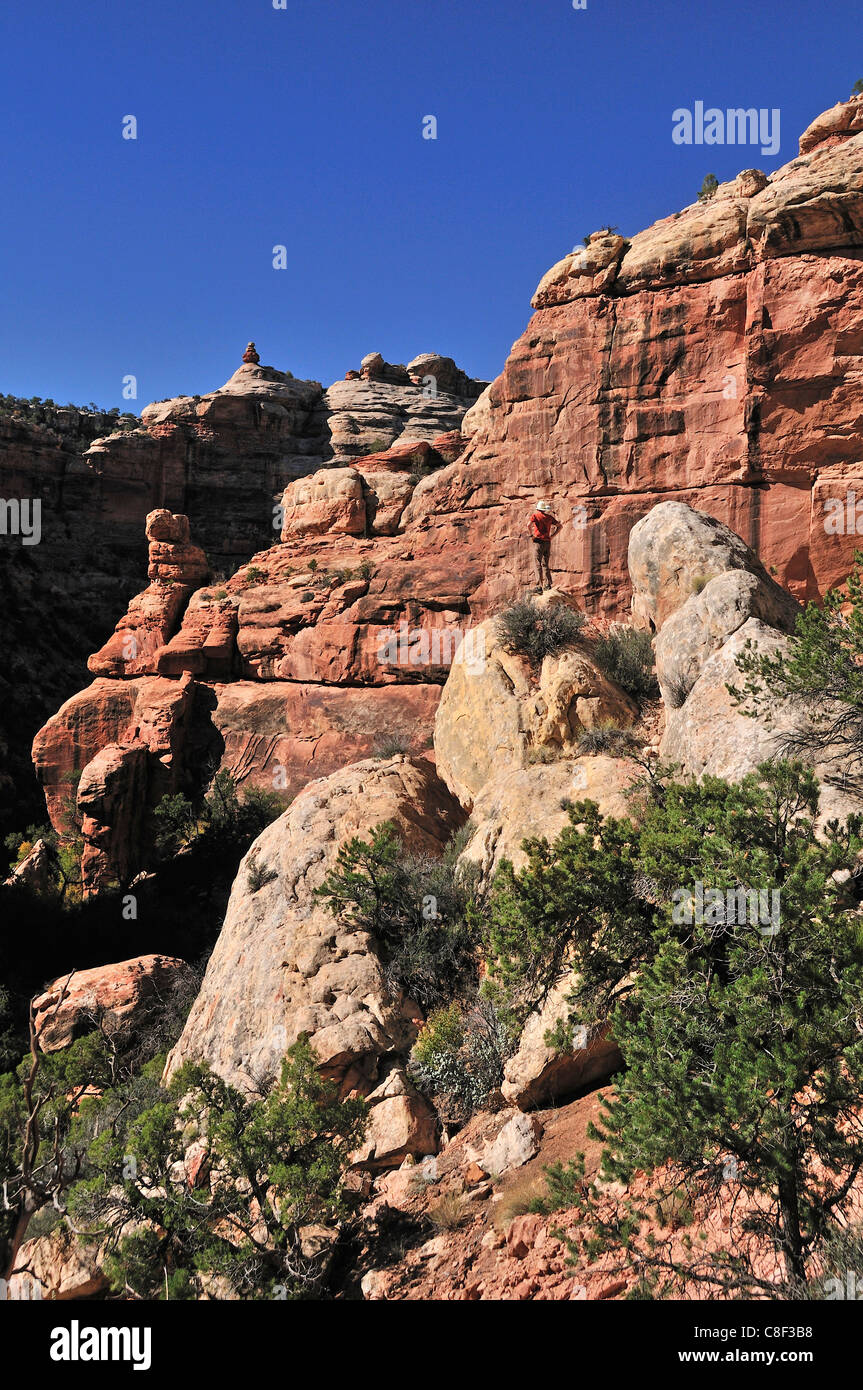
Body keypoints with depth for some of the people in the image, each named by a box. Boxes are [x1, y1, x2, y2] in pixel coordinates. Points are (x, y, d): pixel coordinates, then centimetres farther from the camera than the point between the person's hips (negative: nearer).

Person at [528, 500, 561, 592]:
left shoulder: (535, 515, 1)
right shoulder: (549, 517, 13)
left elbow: (530, 524, -17)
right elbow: (559, 526, 17)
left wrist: (531, 535, -3)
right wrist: (552, 536, 15)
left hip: (538, 541, -4)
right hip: (548, 542, 4)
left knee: (537, 564, -5)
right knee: (546, 564, 13)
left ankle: (539, 586, -13)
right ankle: (548, 584, 7)